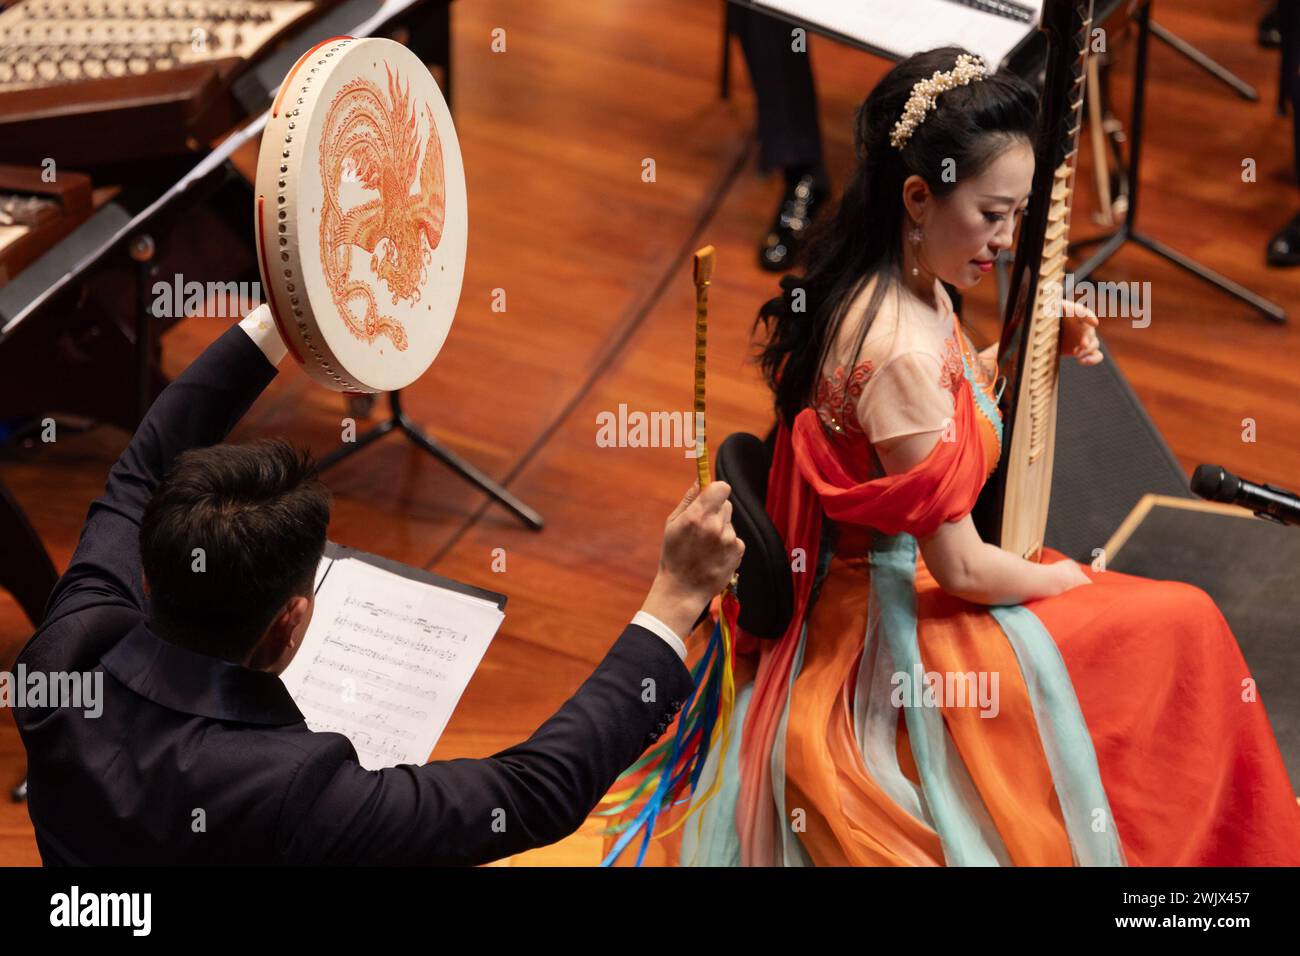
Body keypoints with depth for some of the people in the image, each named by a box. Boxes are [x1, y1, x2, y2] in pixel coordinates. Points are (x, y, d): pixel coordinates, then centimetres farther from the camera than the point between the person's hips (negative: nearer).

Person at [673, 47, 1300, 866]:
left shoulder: (910, 290, -1)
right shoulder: (902, 351, -30)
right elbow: (960, 568, -24)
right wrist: (1064, 581, -6)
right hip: (897, 637, -9)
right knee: (1183, 629, -1)